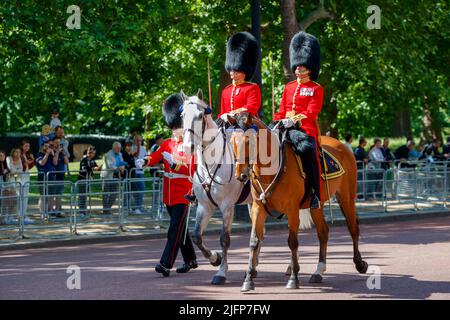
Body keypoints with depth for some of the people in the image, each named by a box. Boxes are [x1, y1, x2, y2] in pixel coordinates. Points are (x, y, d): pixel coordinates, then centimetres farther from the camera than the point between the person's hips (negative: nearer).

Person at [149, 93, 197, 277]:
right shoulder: (167, 144, 13)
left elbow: (192, 168, -15)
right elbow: (155, 157, -1)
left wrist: (176, 165, -31)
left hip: (183, 194, -7)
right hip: (168, 193, 7)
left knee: (176, 228, -12)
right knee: (180, 227, 15)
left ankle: (166, 263, -18)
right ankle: (190, 260, 27)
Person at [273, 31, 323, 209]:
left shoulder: (316, 89, 5)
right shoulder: (289, 87, 22)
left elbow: (312, 112, -8)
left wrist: (294, 120, -23)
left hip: (305, 128, -6)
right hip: (285, 128, 6)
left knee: (307, 149, -35)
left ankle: (315, 194, -29)